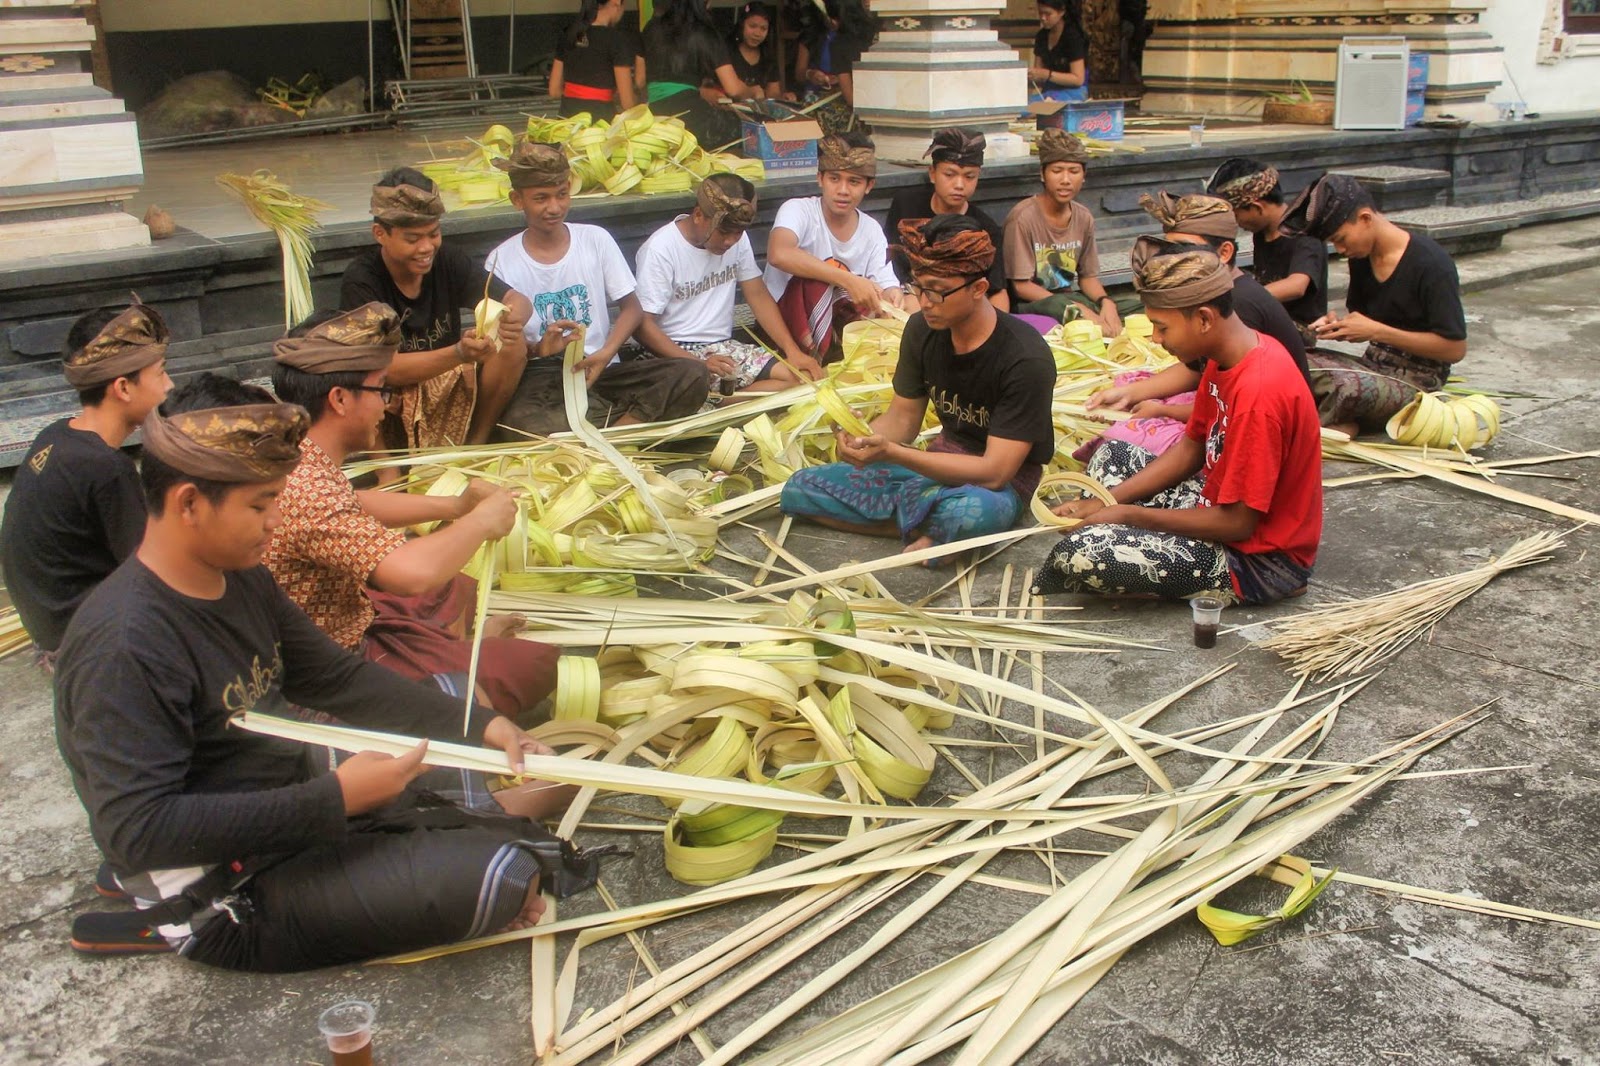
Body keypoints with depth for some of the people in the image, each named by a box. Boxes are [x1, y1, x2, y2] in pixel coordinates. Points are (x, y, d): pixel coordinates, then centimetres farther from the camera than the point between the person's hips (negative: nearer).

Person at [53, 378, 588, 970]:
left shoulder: (241, 579, 3)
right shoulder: (123, 646, -25)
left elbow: (335, 678, 11)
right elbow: (137, 828, -29)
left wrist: (482, 725, -1)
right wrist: (334, 799, -29)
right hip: (229, 895, -8)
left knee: (535, 849, 5)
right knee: (498, 879, -22)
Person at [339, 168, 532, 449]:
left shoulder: (446, 258, -8)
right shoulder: (361, 281, -19)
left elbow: (517, 299, -8)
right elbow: (384, 369, -26)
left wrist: (513, 318, -34)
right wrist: (458, 354, -42)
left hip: (452, 389, 5)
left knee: (513, 346, -18)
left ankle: (475, 444, -5)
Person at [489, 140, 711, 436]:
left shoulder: (596, 240, 5)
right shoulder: (501, 261, 1)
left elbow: (631, 307, 7)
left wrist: (605, 354, -12)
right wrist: (538, 348, -23)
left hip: (603, 368, 3)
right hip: (544, 376, -3)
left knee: (694, 376, -22)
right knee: (521, 422, -40)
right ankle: (634, 419, -22)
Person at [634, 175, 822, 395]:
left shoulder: (737, 239, 4)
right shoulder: (661, 249, -13)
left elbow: (758, 295, 9)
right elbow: (642, 323, -15)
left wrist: (793, 350, -6)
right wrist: (697, 364, -27)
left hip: (725, 347, 7)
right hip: (678, 352, -7)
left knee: (802, 375, -16)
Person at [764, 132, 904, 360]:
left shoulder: (872, 230, 2)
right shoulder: (799, 210, -15)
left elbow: (886, 285, -4)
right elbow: (778, 254, -37)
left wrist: (890, 296, -31)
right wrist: (848, 280, -42)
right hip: (787, 321, -5)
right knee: (828, 268, -30)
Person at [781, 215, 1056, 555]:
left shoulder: (1025, 359, -24)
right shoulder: (922, 330, -5)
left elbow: (994, 472, -26)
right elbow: (903, 418, 5)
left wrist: (891, 453, -34)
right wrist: (864, 438, -20)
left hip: (999, 483, -7)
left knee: (972, 512, -45)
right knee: (797, 491, -3)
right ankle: (934, 531, -9)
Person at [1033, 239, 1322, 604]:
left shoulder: (1258, 393, -30)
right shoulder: (1227, 356, 0)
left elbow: (1236, 523, -25)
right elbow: (1190, 450, 10)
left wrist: (1128, 513, -16)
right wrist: (1106, 501, 0)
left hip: (1259, 558, -10)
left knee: (1081, 555, -23)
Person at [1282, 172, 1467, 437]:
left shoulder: (1431, 264, -16)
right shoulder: (1361, 257, 6)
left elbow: (1455, 349, -16)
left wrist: (1375, 330, -19)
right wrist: (1338, 326, -6)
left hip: (1415, 383, -7)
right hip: (1372, 366, 7)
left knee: (1350, 386, -38)